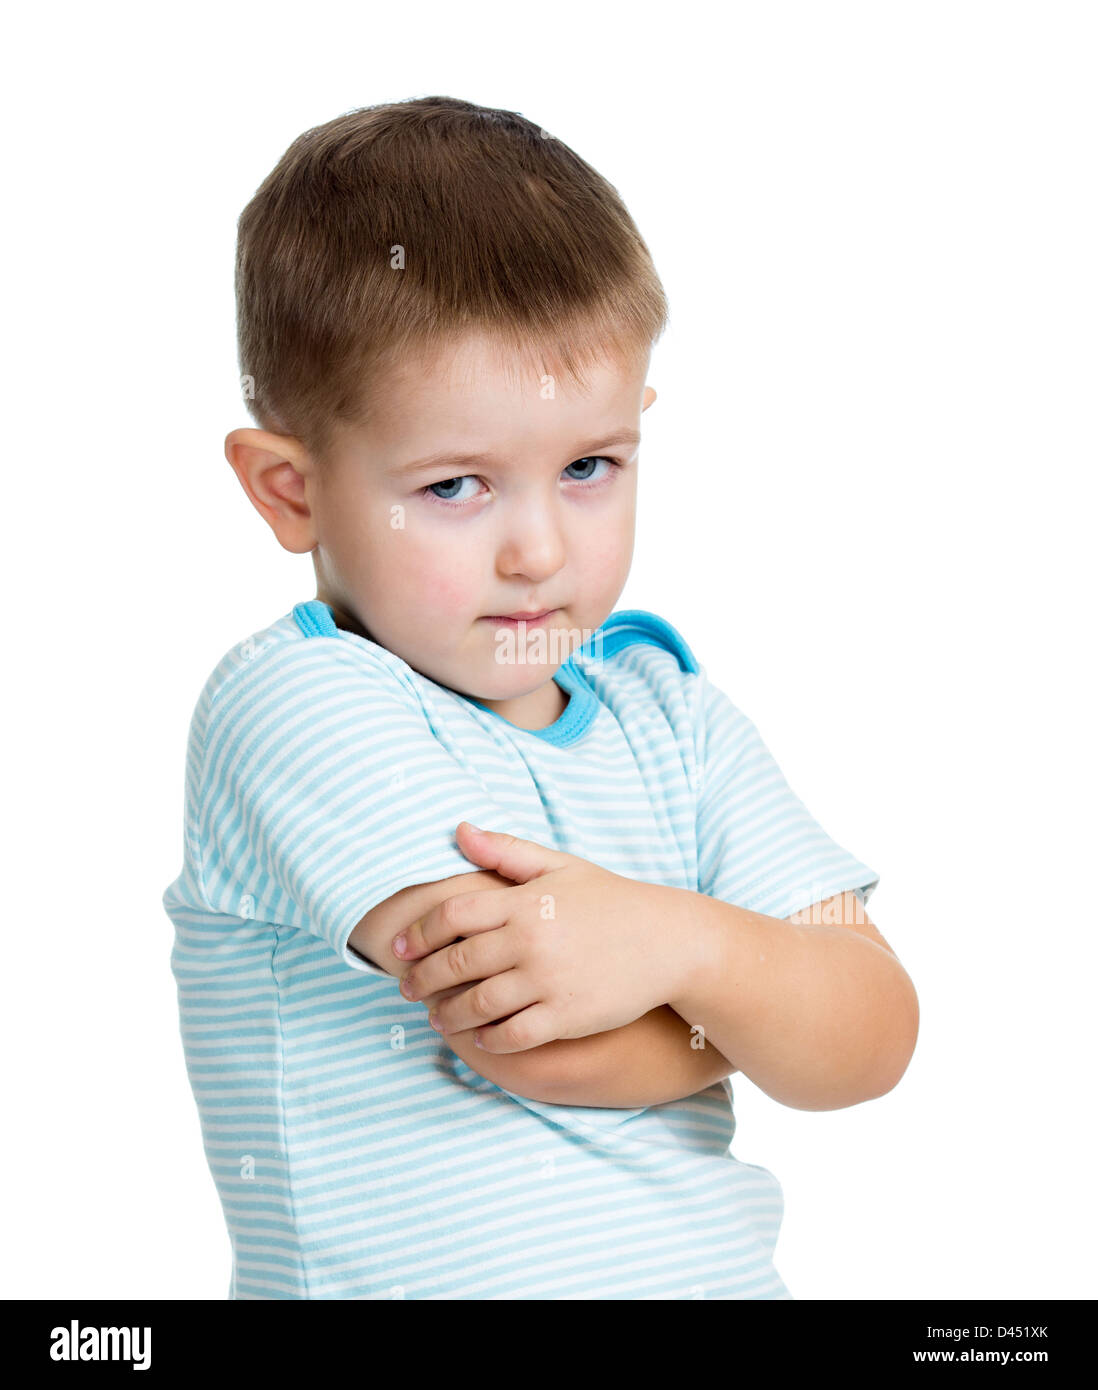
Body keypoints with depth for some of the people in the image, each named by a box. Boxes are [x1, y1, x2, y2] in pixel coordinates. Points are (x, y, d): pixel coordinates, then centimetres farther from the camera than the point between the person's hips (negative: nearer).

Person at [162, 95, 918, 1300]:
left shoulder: (667, 709, 5)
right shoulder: (291, 704, -11)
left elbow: (871, 1046, -1)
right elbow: (535, 1042, -20)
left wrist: (680, 944, -18)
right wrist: (765, 990, -4)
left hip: (722, 1271, 4)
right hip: (411, 1280, -4)